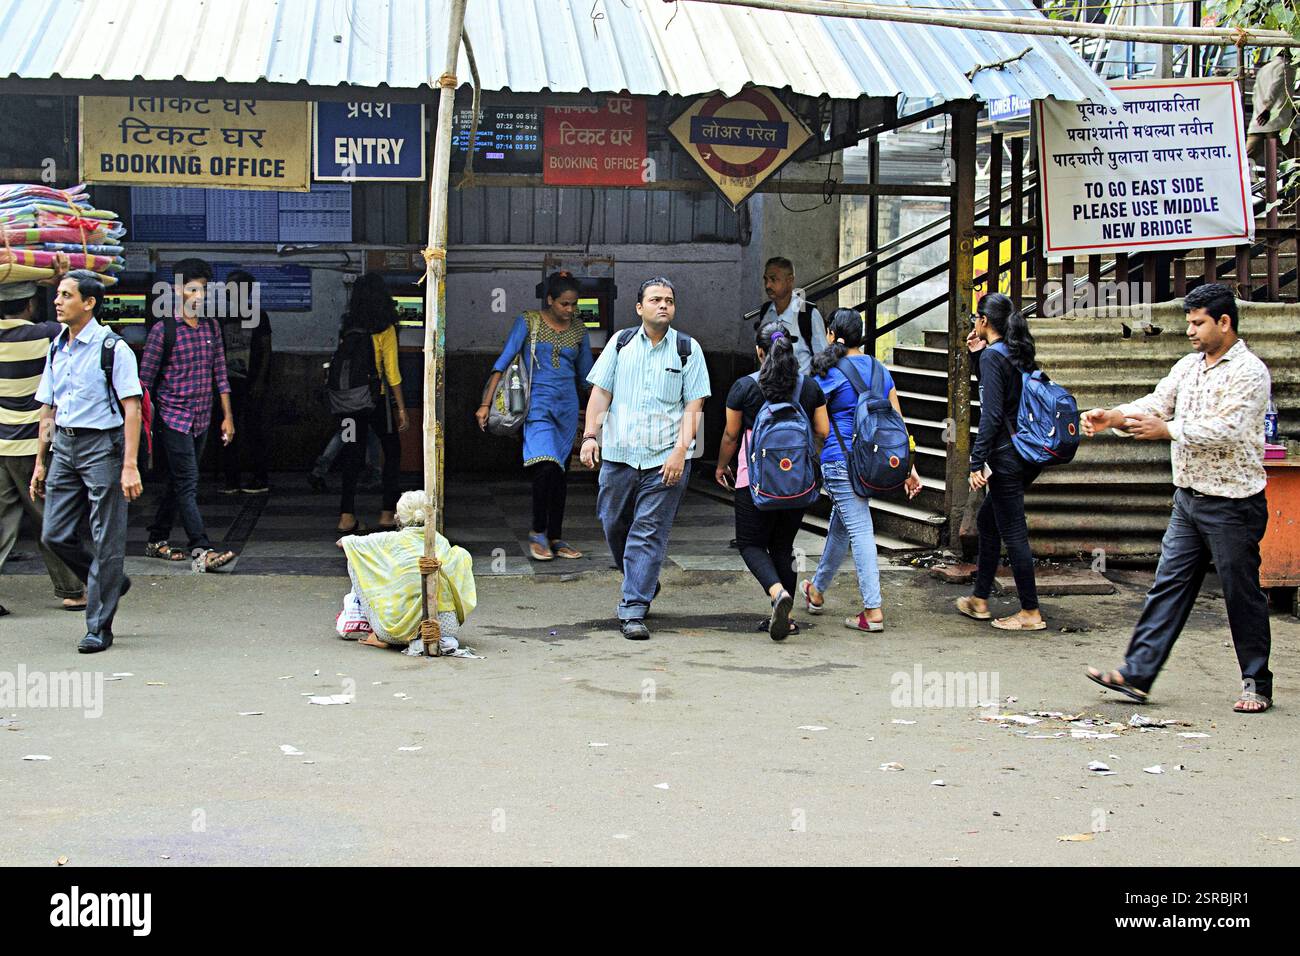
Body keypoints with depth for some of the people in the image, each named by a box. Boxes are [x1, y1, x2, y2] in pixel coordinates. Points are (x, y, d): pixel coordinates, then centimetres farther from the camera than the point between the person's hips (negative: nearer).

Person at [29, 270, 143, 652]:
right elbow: (48, 409, 18)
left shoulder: (112, 348, -9)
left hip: (102, 445, -7)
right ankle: (112, 583, 28)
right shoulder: (56, 350, 12)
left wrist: (130, 465, -18)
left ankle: (99, 627, 5)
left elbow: (132, 409, -12)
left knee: (106, 541, -2)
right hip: (64, 446, 7)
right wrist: (40, 462, 17)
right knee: (55, 535, 5)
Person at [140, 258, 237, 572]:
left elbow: (220, 374, 14)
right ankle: (202, 551, -17)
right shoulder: (163, 329, -8)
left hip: (201, 419, 6)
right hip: (172, 417, -6)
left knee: (178, 483, 13)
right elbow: (145, 378, -6)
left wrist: (227, 416, 12)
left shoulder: (211, 327, 9)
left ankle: (156, 541, 25)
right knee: (187, 483, -11)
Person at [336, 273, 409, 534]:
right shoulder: (385, 330, -10)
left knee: (353, 456, 9)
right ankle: (387, 514, 8)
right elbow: (392, 372, -11)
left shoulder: (348, 328, 2)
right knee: (392, 453, 11)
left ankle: (346, 515, 4)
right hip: (376, 398, -4)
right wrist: (402, 409, -6)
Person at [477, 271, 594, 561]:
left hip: (567, 406, 5)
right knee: (546, 466, -21)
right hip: (538, 404, -5)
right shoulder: (529, 323, -4)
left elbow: (586, 374, 17)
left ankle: (555, 539, 15)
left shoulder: (578, 329, 8)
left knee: (561, 472, 6)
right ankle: (537, 533, -7)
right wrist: (485, 404, -11)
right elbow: (503, 362, -6)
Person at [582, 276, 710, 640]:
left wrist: (680, 452, -11)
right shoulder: (621, 343, 9)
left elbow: (693, 406, 0)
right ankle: (642, 583, 35)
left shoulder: (688, 349, 4)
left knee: (649, 533, -6)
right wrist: (590, 436, -4)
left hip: (665, 459, -3)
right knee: (614, 526, 11)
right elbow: (600, 393, 8)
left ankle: (634, 609, -5)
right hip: (618, 454, 3)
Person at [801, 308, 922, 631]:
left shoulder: (830, 373, -8)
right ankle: (817, 591, 38)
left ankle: (873, 611, -11)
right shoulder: (880, 370, 10)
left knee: (860, 531, -8)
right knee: (839, 525, 21)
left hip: (840, 459, -7)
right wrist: (909, 468, 10)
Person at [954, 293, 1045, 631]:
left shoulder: (993, 356, -14)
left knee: (1013, 533, -3)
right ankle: (979, 600, 27)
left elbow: (991, 413, -20)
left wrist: (977, 463, -19)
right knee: (987, 521, 20)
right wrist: (978, 355, 15)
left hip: (1006, 457, -10)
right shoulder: (1017, 354, 11)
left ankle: (1031, 613, 3)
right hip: (1027, 455, 10)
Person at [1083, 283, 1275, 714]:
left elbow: (1226, 430, -23)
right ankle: (1137, 673, 4)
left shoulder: (1249, 372, -13)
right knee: (1168, 586, 5)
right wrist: (1115, 417, -11)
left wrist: (1168, 430, -27)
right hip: (1189, 497, 7)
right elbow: (1157, 403, 7)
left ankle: (1257, 684, 15)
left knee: (1242, 594, 3)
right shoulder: (1189, 366, 12)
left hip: (1232, 503, -7)